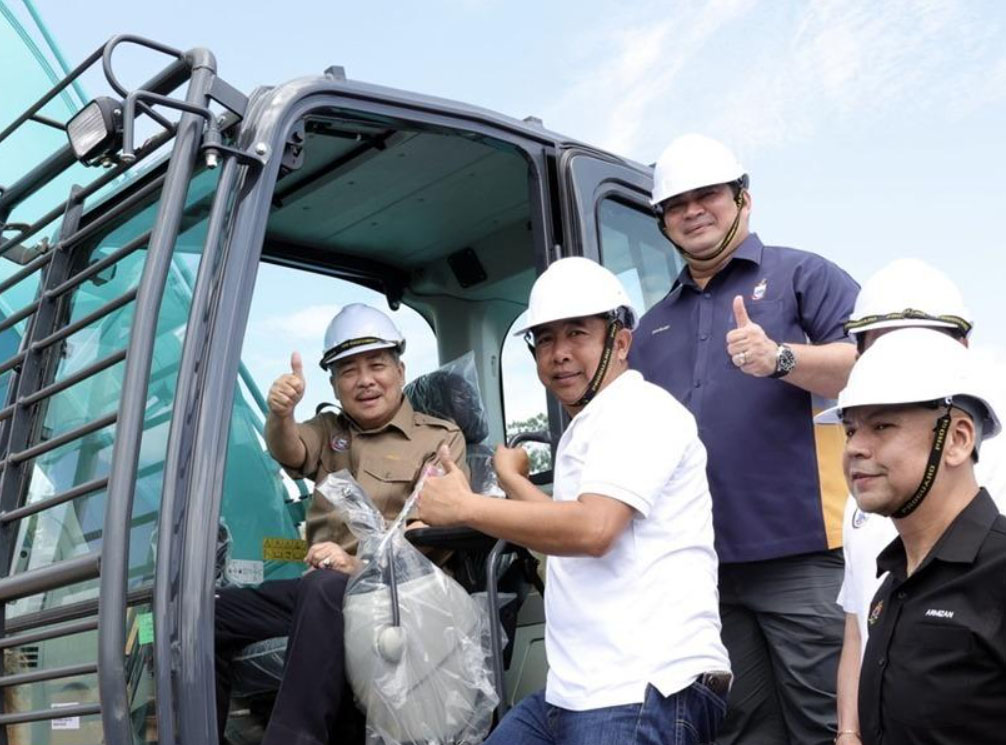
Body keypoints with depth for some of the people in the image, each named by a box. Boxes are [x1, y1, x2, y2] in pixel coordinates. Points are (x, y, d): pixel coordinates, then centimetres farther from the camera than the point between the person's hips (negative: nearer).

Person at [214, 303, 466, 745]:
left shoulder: (441, 438, 4)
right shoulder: (328, 430, 20)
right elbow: (289, 452, -3)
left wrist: (359, 563, -23)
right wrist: (281, 414, -28)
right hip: (318, 588, 6)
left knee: (324, 589, -36)